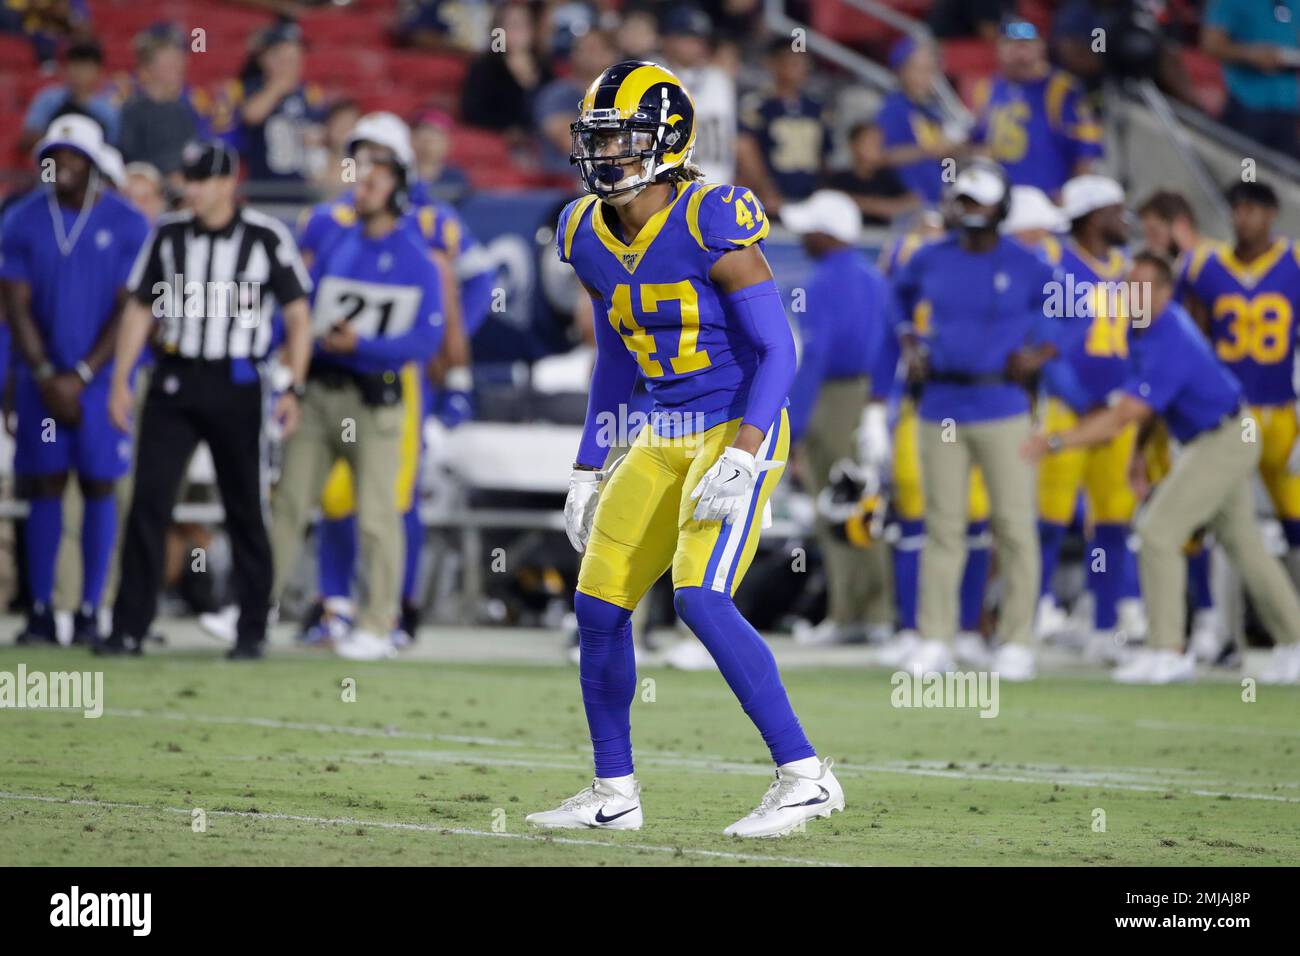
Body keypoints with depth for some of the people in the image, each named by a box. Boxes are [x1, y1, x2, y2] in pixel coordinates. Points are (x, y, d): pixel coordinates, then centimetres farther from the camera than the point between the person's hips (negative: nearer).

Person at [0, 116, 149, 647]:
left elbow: (128, 310, -5)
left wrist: (81, 377, -10)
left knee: (99, 487, -1)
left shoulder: (127, 225, -4)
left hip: (99, 378, -2)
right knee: (44, 487, 2)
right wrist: (46, 376, -9)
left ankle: (90, 612, 4)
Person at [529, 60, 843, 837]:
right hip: (665, 438, 8)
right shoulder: (591, 237, 4)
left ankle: (805, 776, -17)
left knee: (701, 598, -23)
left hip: (739, 430, -8)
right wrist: (589, 470, 17)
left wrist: (741, 454, -26)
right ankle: (615, 794, 21)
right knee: (599, 605, 6)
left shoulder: (712, 225, -18)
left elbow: (778, 349, -17)